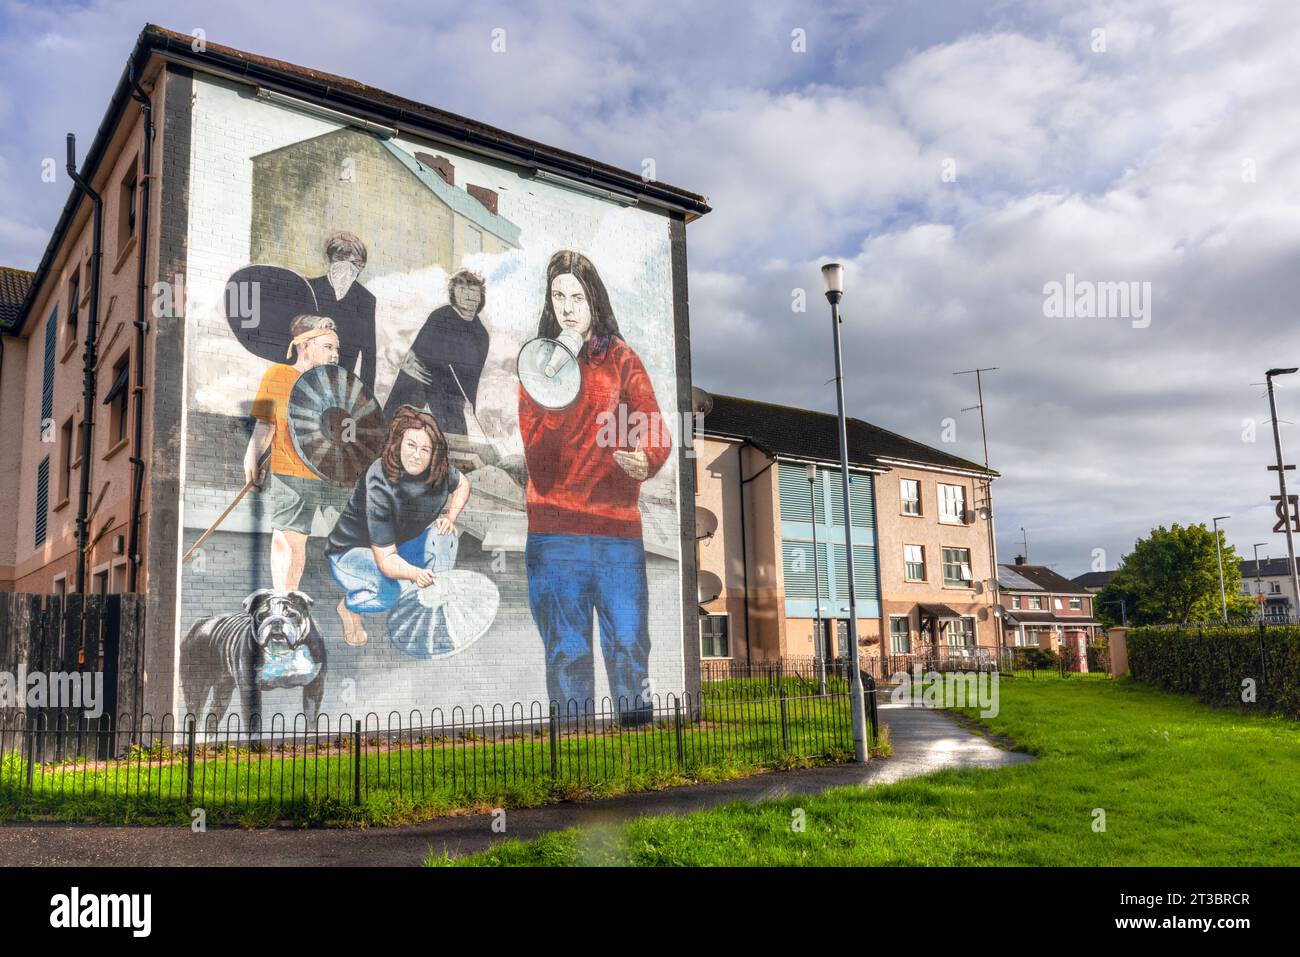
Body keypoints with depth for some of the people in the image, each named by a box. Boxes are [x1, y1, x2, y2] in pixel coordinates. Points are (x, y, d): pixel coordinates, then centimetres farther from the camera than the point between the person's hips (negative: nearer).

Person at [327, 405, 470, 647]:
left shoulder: (438, 470, -16)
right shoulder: (379, 485, -34)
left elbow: (462, 484, 11)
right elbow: (386, 559, -35)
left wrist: (450, 517, -7)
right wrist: (415, 573, -54)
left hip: (400, 547, 6)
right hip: (351, 553, -6)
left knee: (442, 535, -21)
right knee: (395, 592, -35)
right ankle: (349, 605, 0)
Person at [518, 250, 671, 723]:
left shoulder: (620, 358, 9)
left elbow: (656, 432, 1)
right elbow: (537, 458, -1)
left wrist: (646, 460, -21)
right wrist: (554, 400, -17)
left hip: (619, 529, 0)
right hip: (554, 534, 1)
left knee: (629, 652, -1)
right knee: (566, 657, 5)